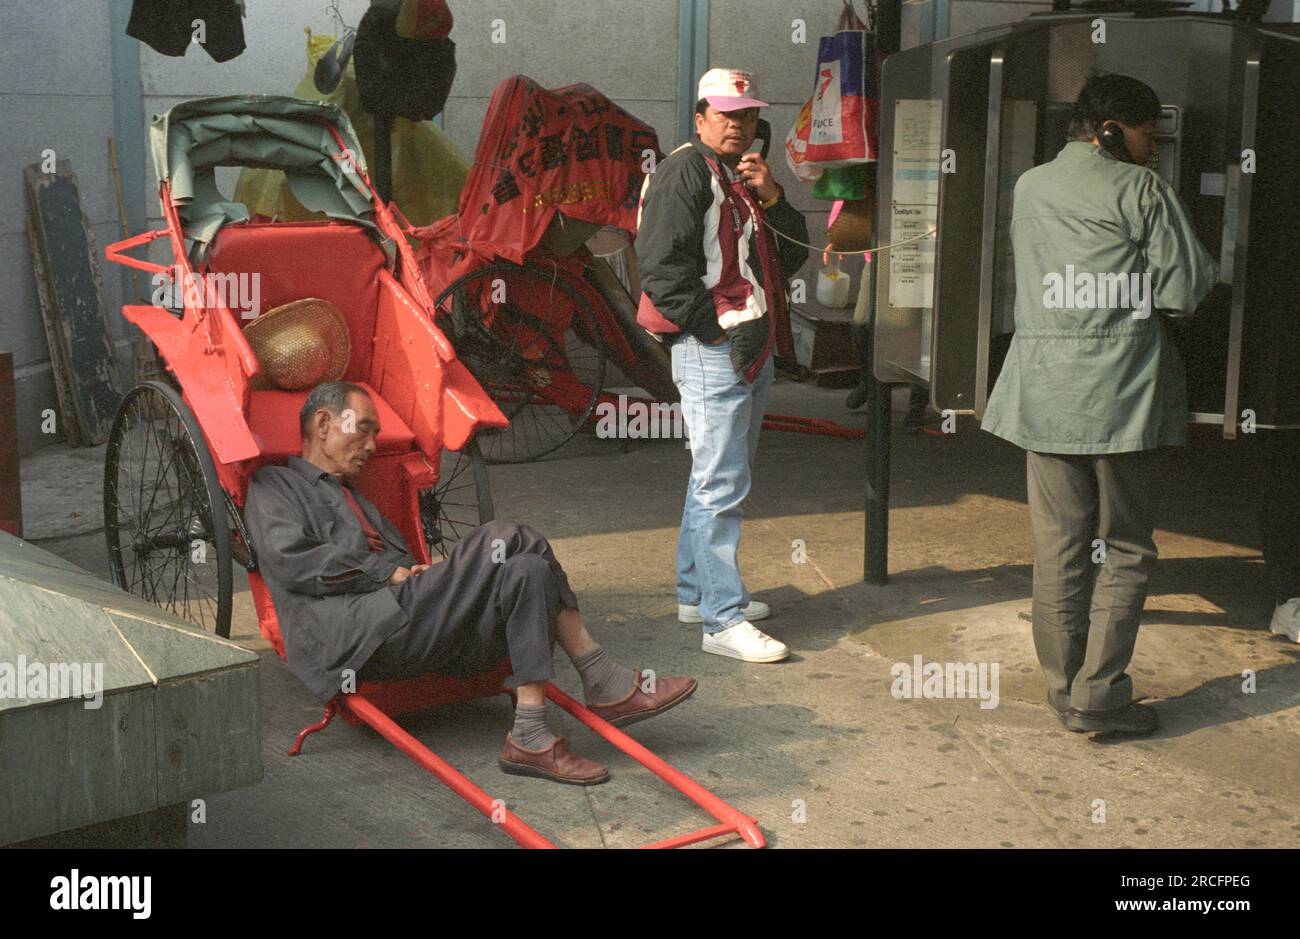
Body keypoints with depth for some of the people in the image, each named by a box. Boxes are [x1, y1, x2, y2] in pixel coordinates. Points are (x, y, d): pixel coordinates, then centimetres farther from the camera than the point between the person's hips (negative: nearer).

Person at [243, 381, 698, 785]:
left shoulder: (353, 497, 38)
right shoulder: (274, 485, 12)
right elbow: (290, 561, -7)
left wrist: (419, 574, 4)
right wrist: (387, 570, -8)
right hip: (350, 636, -8)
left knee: (527, 571, -17)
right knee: (509, 541, -20)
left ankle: (531, 738, -22)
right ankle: (605, 682, -18)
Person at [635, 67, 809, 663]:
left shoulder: (748, 179, 20)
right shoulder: (685, 172, -7)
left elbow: (793, 257, 14)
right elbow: (663, 266, -16)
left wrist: (772, 199, -2)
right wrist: (721, 329, -17)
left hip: (752, 350, 10)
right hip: (711, 352, -10)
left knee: (718, 477, 16)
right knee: (721, 484, -10)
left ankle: (696, 592, 27)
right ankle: (723, 620, -8)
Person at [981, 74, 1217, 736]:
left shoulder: (1029, 188, 11)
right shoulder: (1139, 189, -6)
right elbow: (1183, 291, -7)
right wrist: (1202, 264, 13)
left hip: (1043, 386, 5)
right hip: (1121, 389, -5)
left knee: (1058, 543, 10)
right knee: (1124, 546, 5)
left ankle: (1064, 684, 16)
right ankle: (1099, 693, 3)